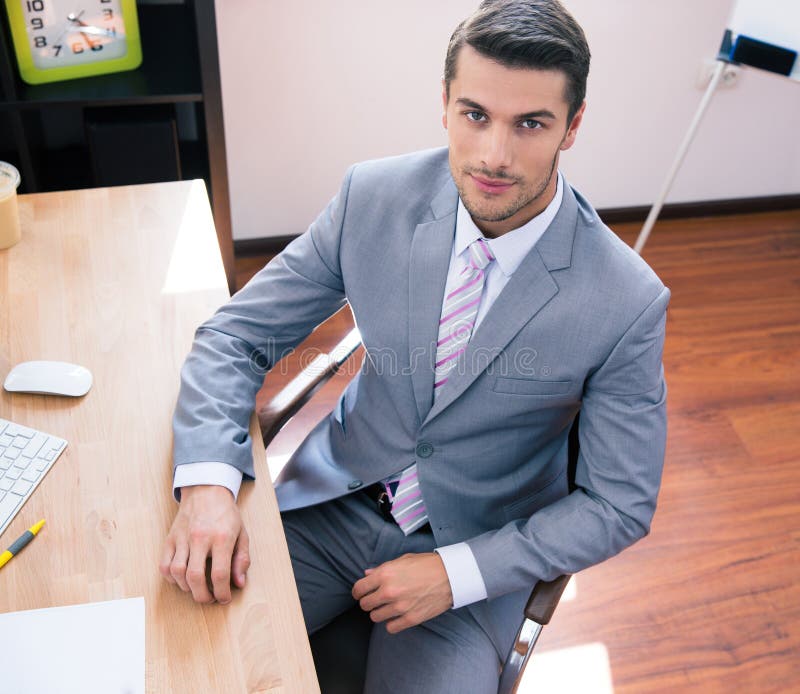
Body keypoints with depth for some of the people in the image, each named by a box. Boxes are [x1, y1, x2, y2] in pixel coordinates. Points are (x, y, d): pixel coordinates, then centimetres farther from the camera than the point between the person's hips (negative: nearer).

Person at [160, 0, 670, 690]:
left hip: (474, 551, -1)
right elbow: (236, 335, -6)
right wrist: (207, 482, -23)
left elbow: (619, 504, -9)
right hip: (334, 501, 2)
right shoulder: (374, 197, -13)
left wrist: (458, 573, -17)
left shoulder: (627, 302, -20)